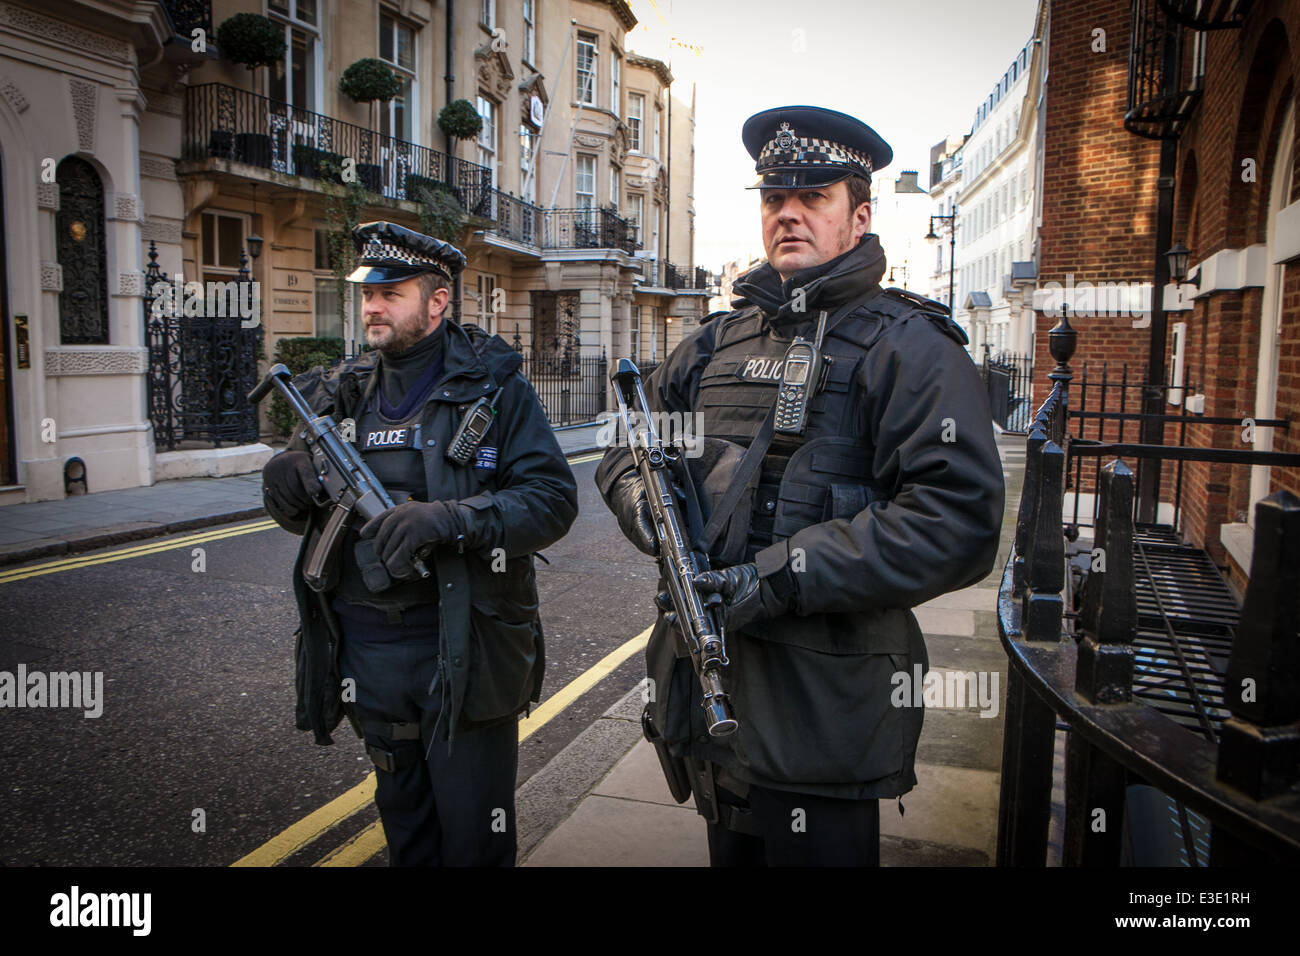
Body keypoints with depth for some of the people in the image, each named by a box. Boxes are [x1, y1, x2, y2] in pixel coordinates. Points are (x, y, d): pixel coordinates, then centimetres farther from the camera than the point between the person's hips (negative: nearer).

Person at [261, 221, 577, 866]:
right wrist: (289, 490, -10)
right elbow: (301, 515, 15)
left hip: (464, 653, -4)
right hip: (367, 650, 5)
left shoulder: (493, 388, -6)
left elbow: (553, 499, -14)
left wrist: (450, 518, -27)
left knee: (474, 835, 8)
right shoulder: (339, 394, 8)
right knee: (404, 824, 22)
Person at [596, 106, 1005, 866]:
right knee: (731, 850, 24)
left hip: (820, 710, -6)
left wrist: (781, 578, -23)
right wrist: (643, 502, -4)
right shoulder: (719, 340, 12)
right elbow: (627, 446, 21)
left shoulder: (906, 345, -8)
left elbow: (960, 520, -20)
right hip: (707, 687, 6)